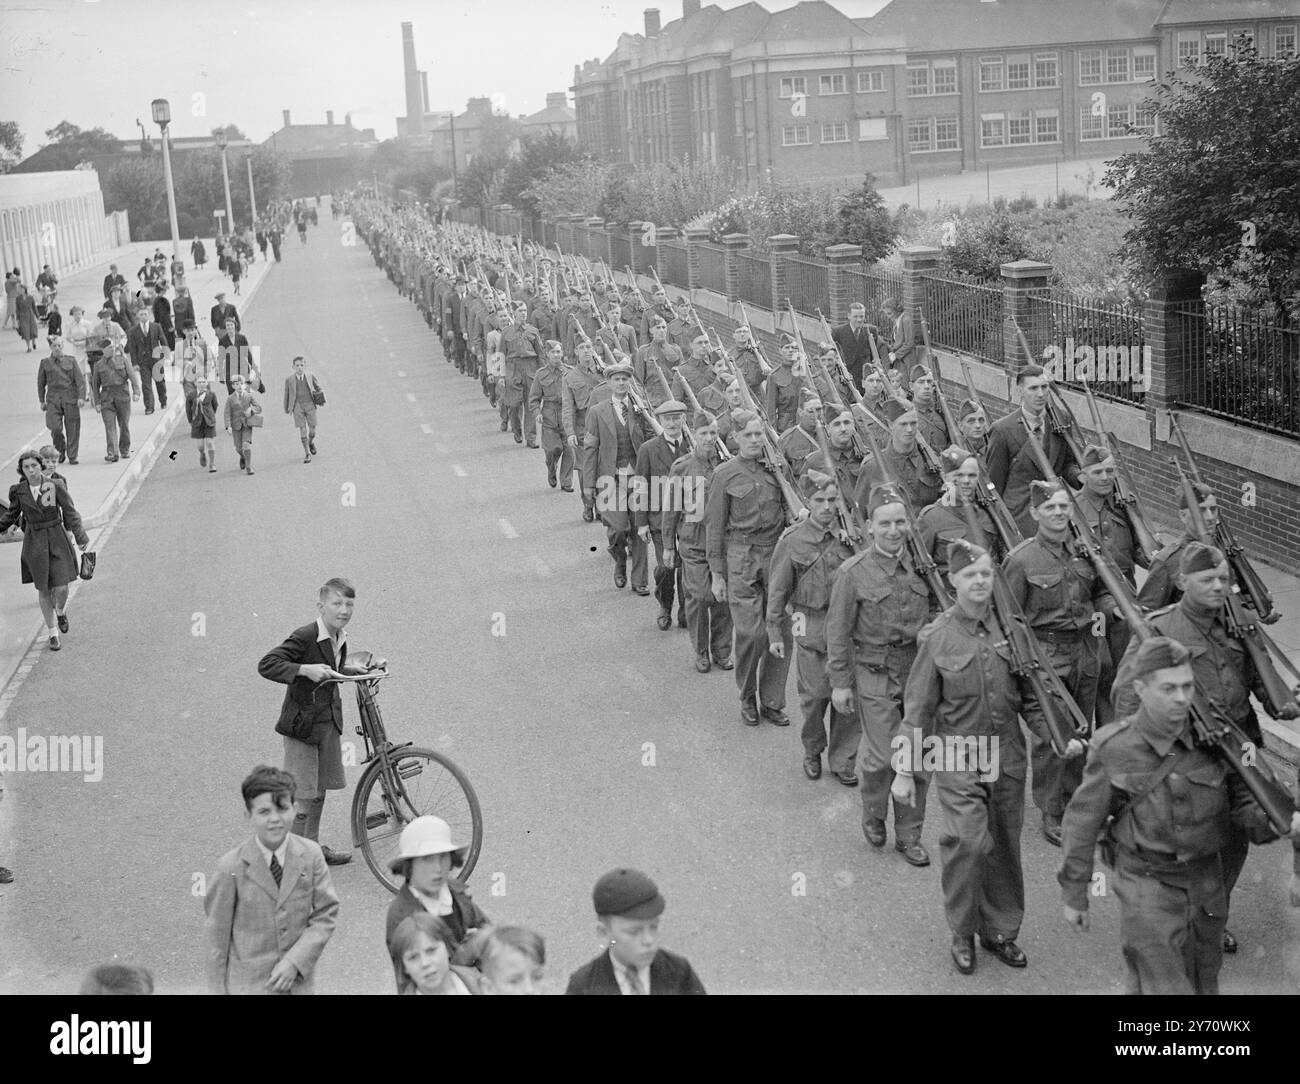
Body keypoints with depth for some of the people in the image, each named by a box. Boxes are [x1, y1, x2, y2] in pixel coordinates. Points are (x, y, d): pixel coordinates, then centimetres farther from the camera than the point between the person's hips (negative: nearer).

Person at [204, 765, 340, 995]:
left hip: (299, 981, 2)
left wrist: (295, 962, -15)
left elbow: (326, 915, -4)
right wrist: (218, 988, -1)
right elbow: (218, 935, -5)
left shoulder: (310, 855, -6)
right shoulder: (232, 867, -12)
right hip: (248, 984, -2)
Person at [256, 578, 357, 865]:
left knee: (319, 791, 18)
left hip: (329, 723, 8)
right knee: (303, 796, -6)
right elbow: (266, 665, -26)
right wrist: (305, 670, -33)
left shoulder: (340, 639, 6)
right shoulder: (304, 637, -20)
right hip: (302, 725, -8)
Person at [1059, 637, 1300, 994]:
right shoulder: (1113, 749, -14)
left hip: (1207, 882, 4)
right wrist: (1074, 895, 2)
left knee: (1203, 984, 19)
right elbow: (1083, 823, -4)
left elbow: (1242, 805, 3)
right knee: (1163, 986, -8)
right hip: (1147, 886, -4)